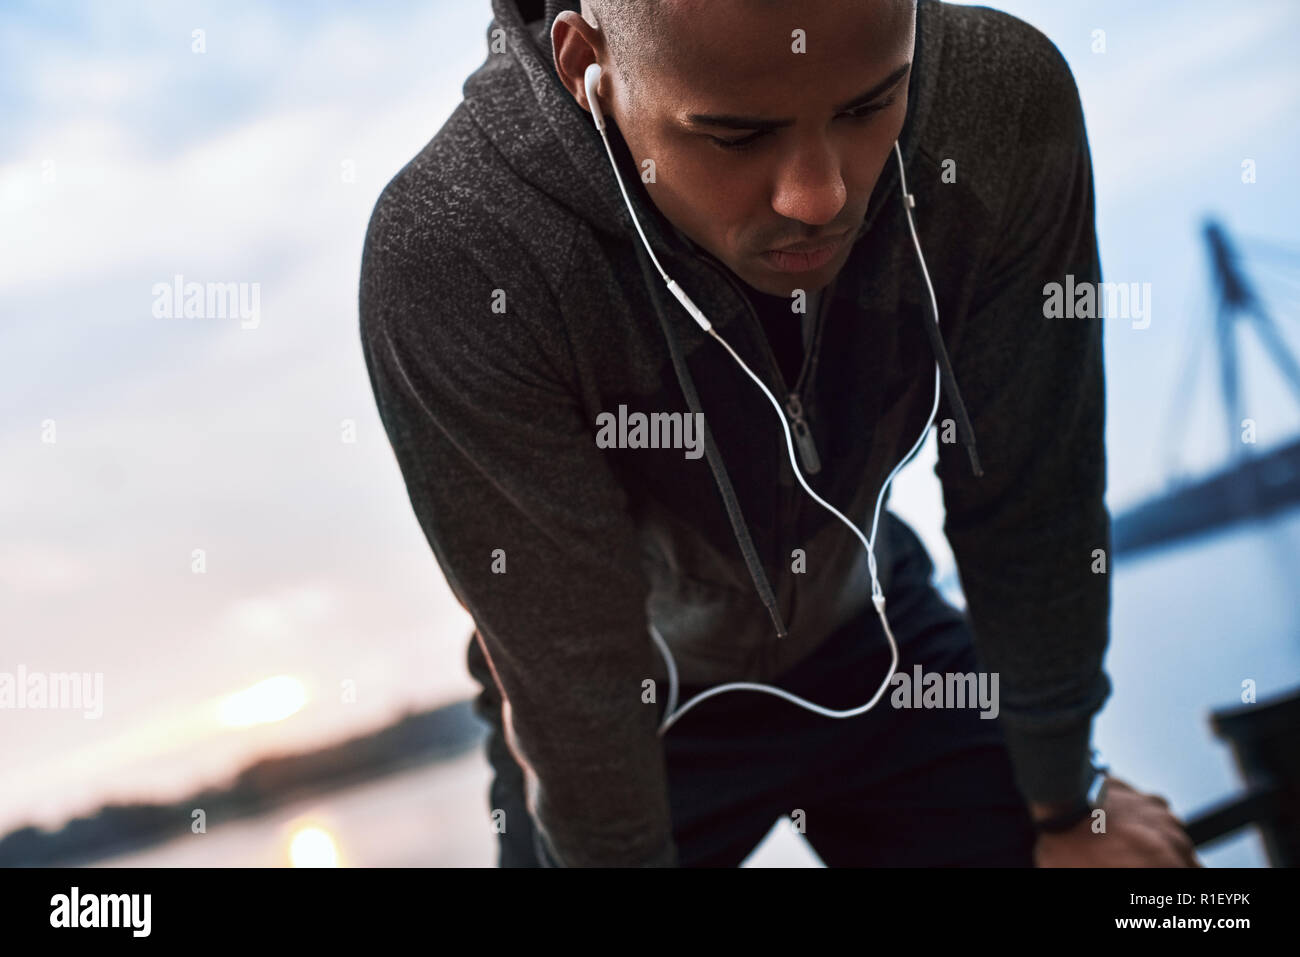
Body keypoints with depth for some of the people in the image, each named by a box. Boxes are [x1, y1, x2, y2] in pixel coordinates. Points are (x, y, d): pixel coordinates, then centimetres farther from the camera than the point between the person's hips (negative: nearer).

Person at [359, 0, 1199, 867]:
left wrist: (1066, 805, -2)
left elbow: (1033, 505, -15)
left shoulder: (1006, 104, -26)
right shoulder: (450, 257, -36)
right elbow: (573, 678, -25)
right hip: (650, 705, -2)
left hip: (872, 638, 3)